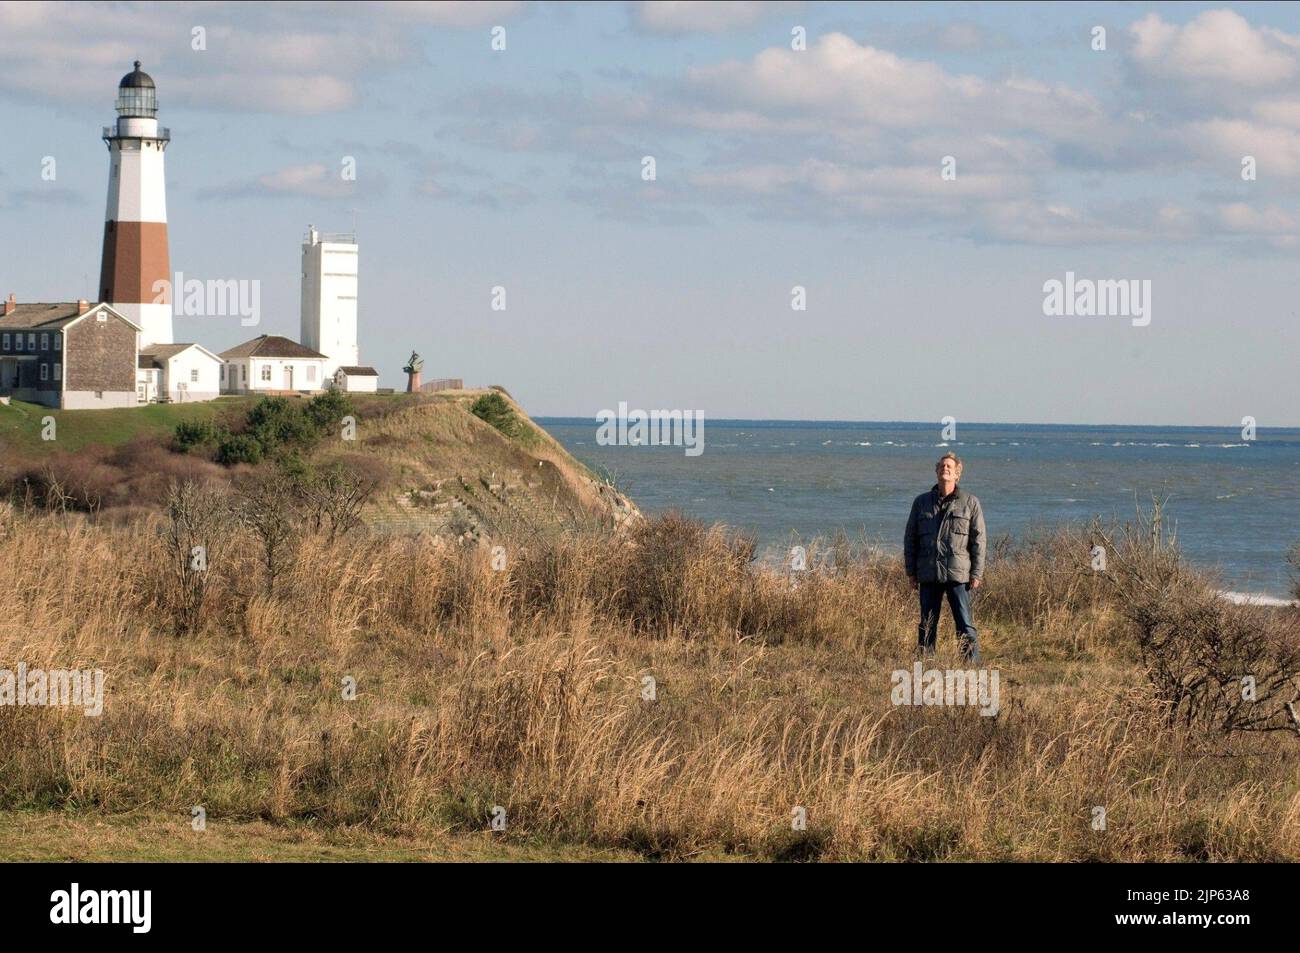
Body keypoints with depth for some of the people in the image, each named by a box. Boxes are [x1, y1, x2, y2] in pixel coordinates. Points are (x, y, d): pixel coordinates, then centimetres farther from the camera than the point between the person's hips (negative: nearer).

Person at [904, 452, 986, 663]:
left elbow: (978, 540, 2)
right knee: (927, 625, 6)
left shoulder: (970, 503, 4)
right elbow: (910, 539, 14)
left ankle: (973, 662, -4)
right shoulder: (921, 502, 11)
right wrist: (911, 572, 8)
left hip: (958, 574, -3)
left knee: (965, 624, -6)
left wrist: (976, 573, -4)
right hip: (929, 575, 3)